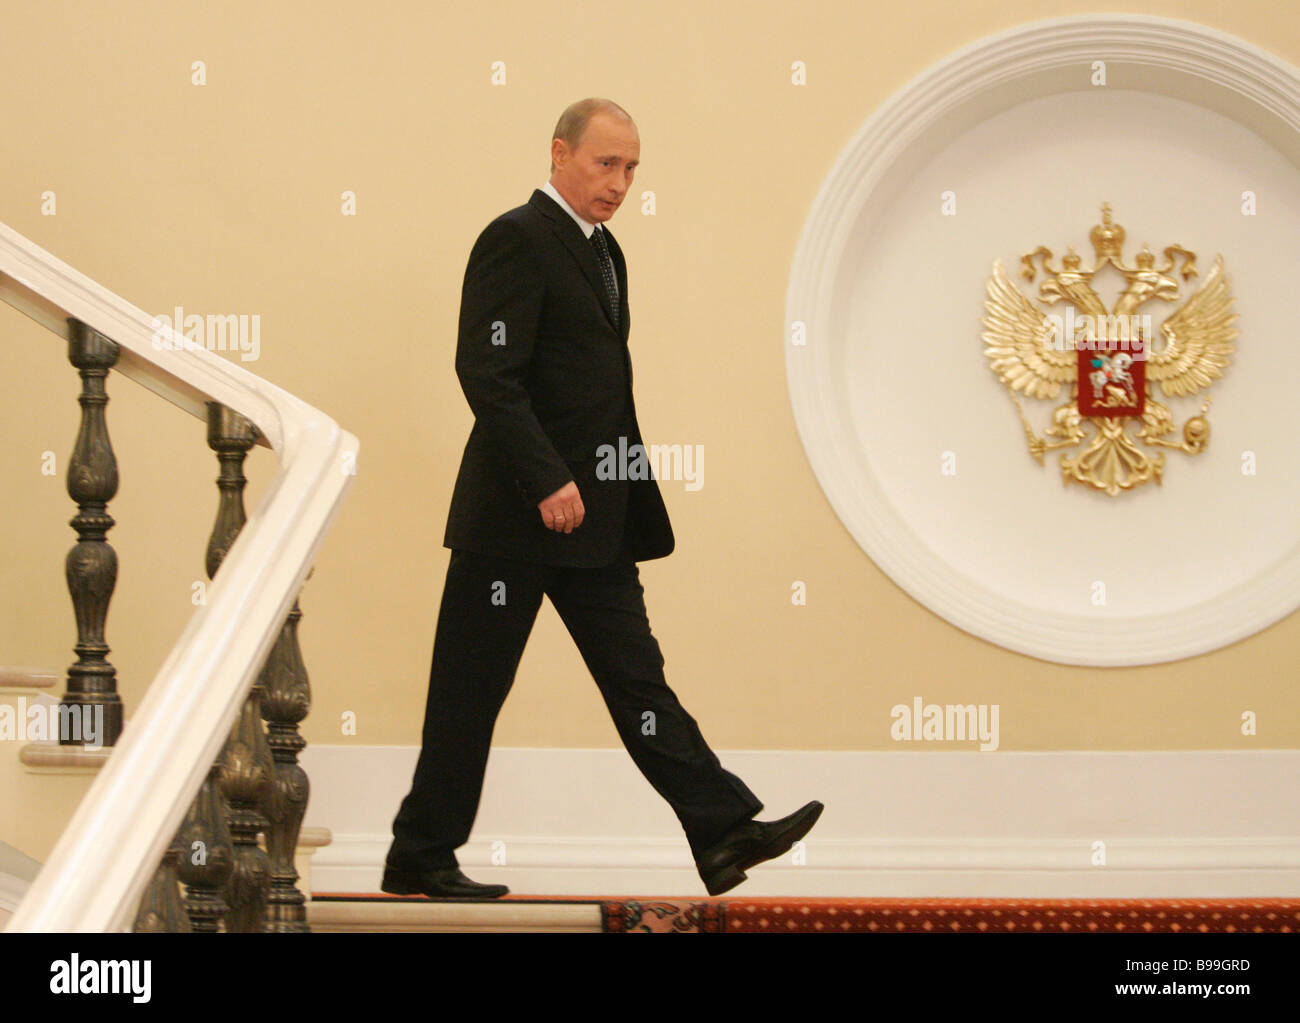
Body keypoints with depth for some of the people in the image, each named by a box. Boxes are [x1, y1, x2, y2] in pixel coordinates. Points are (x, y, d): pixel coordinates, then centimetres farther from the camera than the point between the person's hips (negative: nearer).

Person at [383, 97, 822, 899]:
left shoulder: (602, 250, 18)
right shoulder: (517, 240, -10)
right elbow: (487, 373, -19)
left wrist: (635, 509, 16)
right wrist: (547, 481, -23)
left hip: (594, 515, 8)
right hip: (516, 512, -8)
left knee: (638, 678, 4)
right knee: (472, 688, -1)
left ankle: (725, 832, 0)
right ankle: (422, 856, 7)